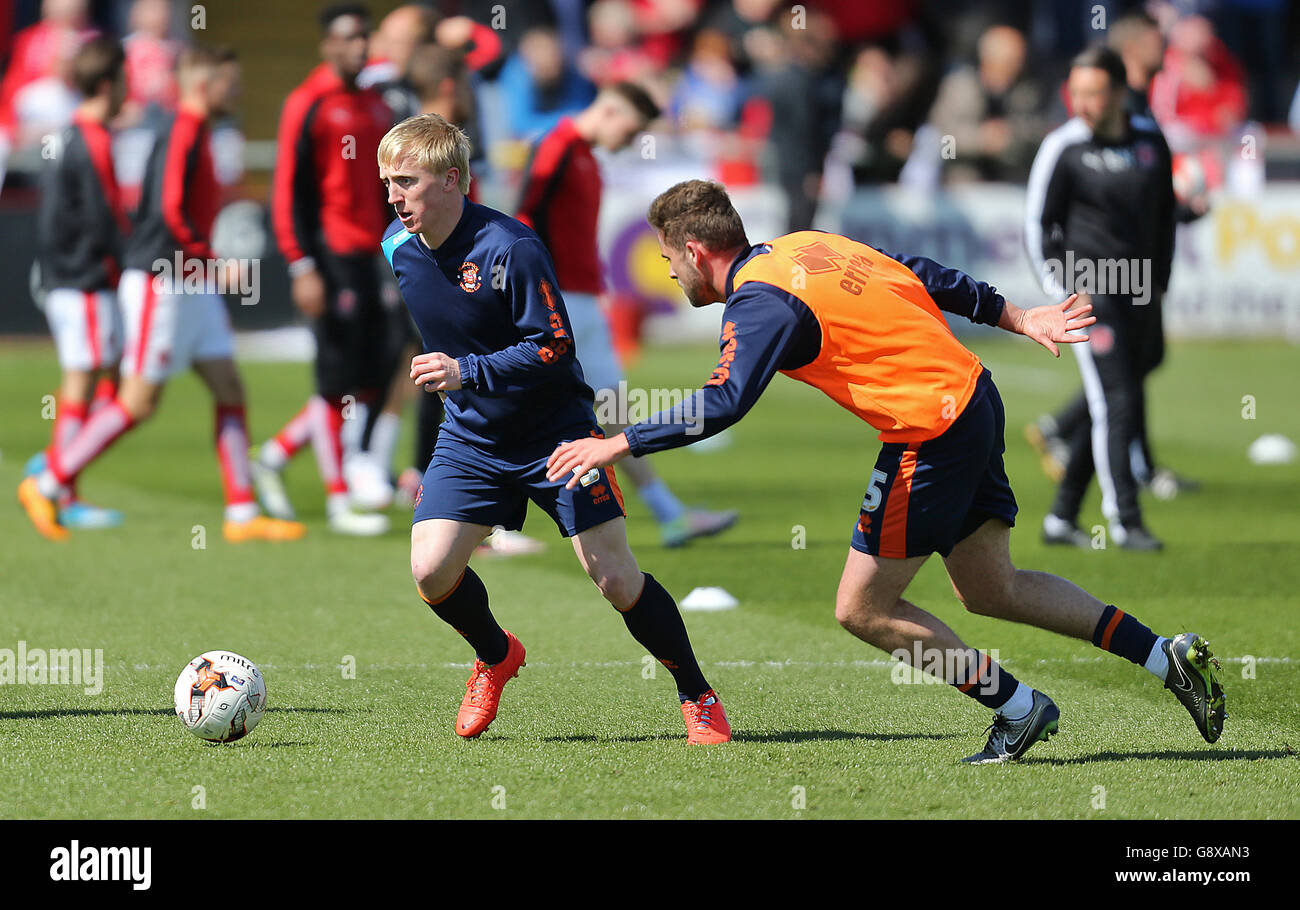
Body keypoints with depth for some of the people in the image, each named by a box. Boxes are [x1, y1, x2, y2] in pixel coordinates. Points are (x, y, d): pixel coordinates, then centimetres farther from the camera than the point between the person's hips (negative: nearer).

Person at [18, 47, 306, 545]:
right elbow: (170, 212, -24)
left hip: (191, 284, 10)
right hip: (159, 282, -10)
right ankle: (46, 486, 2)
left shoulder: (196, 134, 14)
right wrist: (215, 262, -21)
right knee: (140, 400, -6)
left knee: (229, 389, 5)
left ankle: (242, 515, 6)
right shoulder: (181, 134, -15)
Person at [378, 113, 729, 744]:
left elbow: (554, 349, -23)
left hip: (551, 430, -5)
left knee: (614, 576, -9)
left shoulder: (509, 249, -24)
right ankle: (496, 657, 20)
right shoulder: (397, 246, -4)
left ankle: (697, 695, 10)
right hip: (469, 439, 5)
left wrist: (466, 372, -32)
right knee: (431, 571, -11)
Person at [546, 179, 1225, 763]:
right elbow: (923, 277, 18)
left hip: (930, 434, -9)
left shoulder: (761, 301, -14)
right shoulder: (805, 246, 12)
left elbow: (723, 404, -26)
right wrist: (1019, 319, 24)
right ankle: (1169, 658, 18)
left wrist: (618, 445, -20)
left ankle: (1019, 708, 8)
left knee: (863, 610, 2)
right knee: (989, 590, 19)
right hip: (973, 395, 9)